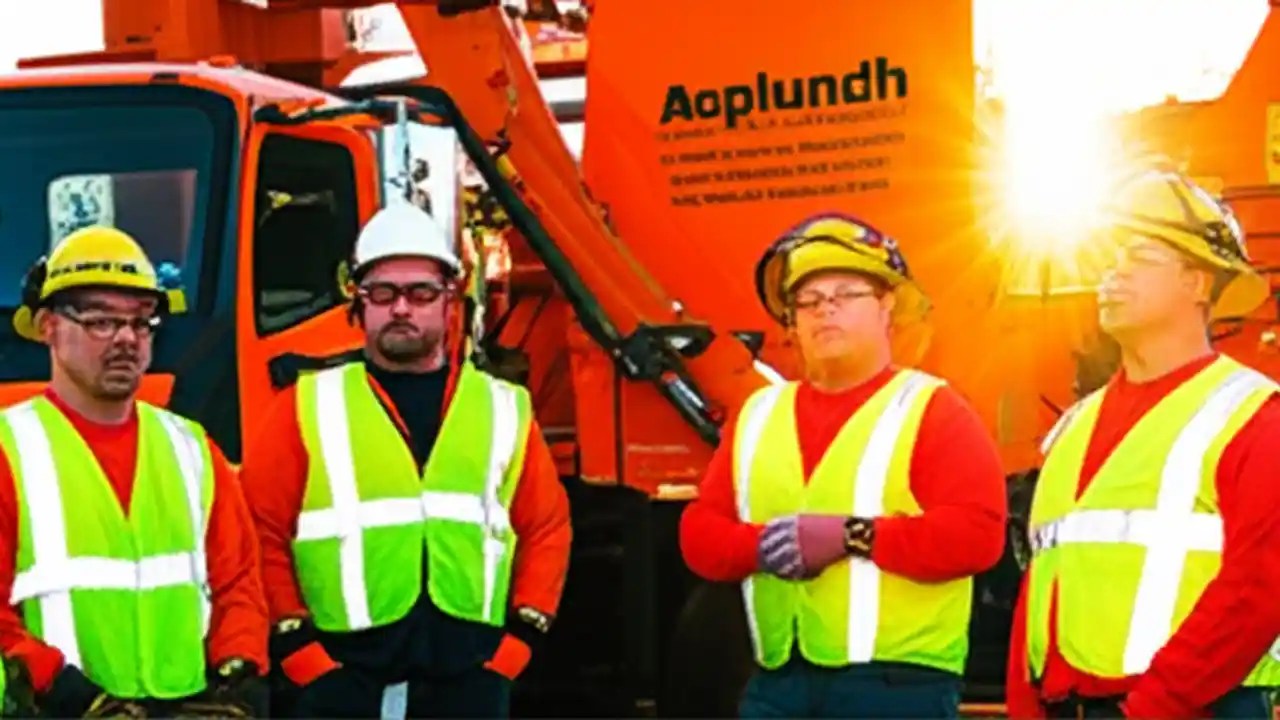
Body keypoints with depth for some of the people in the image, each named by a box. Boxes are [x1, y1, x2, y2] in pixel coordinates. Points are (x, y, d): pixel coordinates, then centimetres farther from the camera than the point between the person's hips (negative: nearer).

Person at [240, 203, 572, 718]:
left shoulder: (504, 409, 11)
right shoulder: (307, 408, 3)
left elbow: (546, 526, 12)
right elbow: (260, 531, 1)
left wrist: (523, 635, 2)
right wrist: (293, 642, -6)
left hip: (469, 675, 2)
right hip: (342, 676, -2)